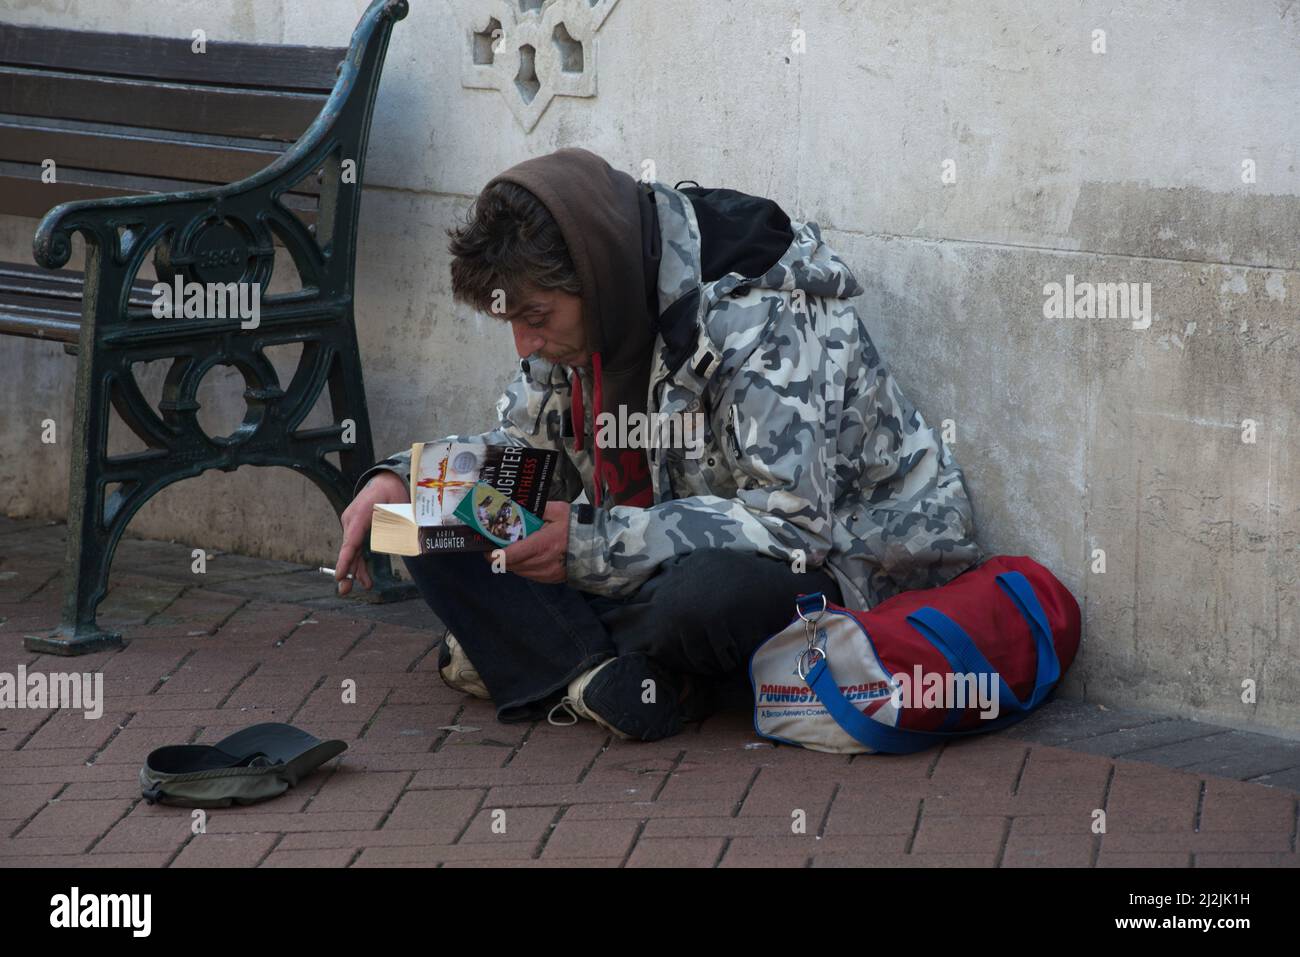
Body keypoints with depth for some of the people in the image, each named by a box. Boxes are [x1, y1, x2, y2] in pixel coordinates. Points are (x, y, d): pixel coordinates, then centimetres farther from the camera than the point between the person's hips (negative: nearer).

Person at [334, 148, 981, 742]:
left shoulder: (763, 321, -26)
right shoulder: (577, 311, -1)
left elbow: (792, 524, -32)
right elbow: (521, 448, 13)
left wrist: (592, 545, -33)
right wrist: (402, 479, -8)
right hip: (673, 559, 8)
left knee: (707, 592, -42)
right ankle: (602, 678, -22)